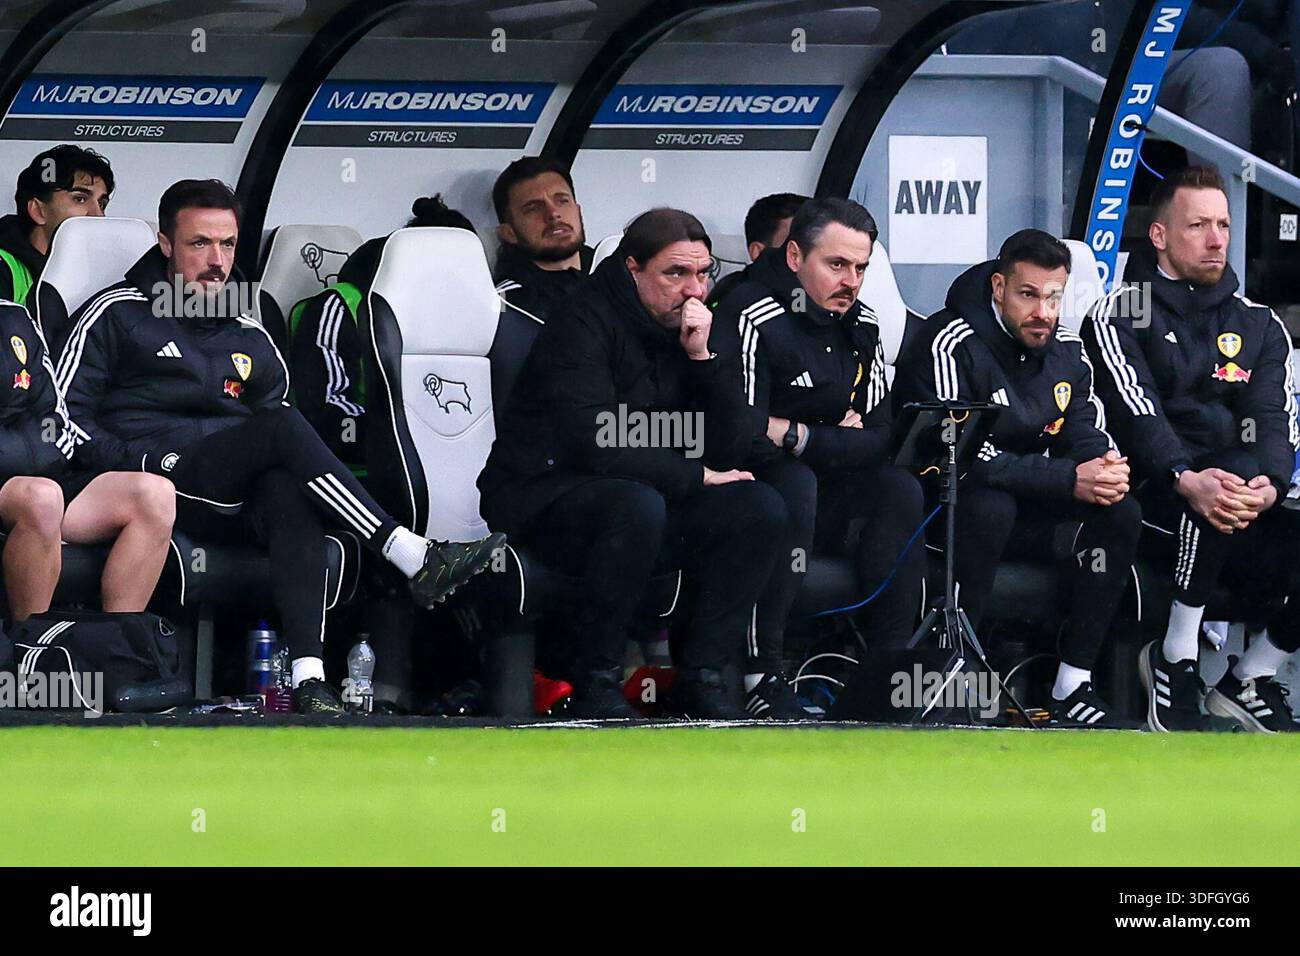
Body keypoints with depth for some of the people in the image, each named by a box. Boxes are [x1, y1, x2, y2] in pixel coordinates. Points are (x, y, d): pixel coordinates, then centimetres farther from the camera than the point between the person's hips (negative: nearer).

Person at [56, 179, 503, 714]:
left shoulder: (251, 342, 26)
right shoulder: (116, 314, 10)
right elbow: (66, 412, 2)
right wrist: (135, 464, -12)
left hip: (230, 503, 4)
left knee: (288, 491, -35)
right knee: (284, 429, -29)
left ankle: (309, 678, -51)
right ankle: (417, 562, -35)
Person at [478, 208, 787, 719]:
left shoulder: (685, 330, 8)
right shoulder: (583, 325, -14)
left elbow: (728, 453, 1)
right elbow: (593, 447, -25)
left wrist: (703, 358, -11)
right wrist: (696, 477, -14)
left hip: (649, 502, 7)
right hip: (544, 500, -7)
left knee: (760, 508, -11)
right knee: (636, 505, -38)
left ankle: (704, 674, -11)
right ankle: (597, 683, -27)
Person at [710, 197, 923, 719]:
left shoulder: (861, 327, 8)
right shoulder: (751, 318, -17)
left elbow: (877, 438, 1)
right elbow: (740, 433, -25)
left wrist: (796, 436, -14)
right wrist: (834, 439, -13)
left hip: (825, 503, 6)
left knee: (900, 490, -17)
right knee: (794, 481, -35)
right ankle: (761, 672, -36)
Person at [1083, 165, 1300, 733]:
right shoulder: (1120, 317, 4)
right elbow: (1137, 411, -13)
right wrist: (1188, 480, -33)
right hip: (1156, 499, -5)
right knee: (1234, 473, -38)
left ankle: (1250, 680, 4)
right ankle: (1176, 659, -24)